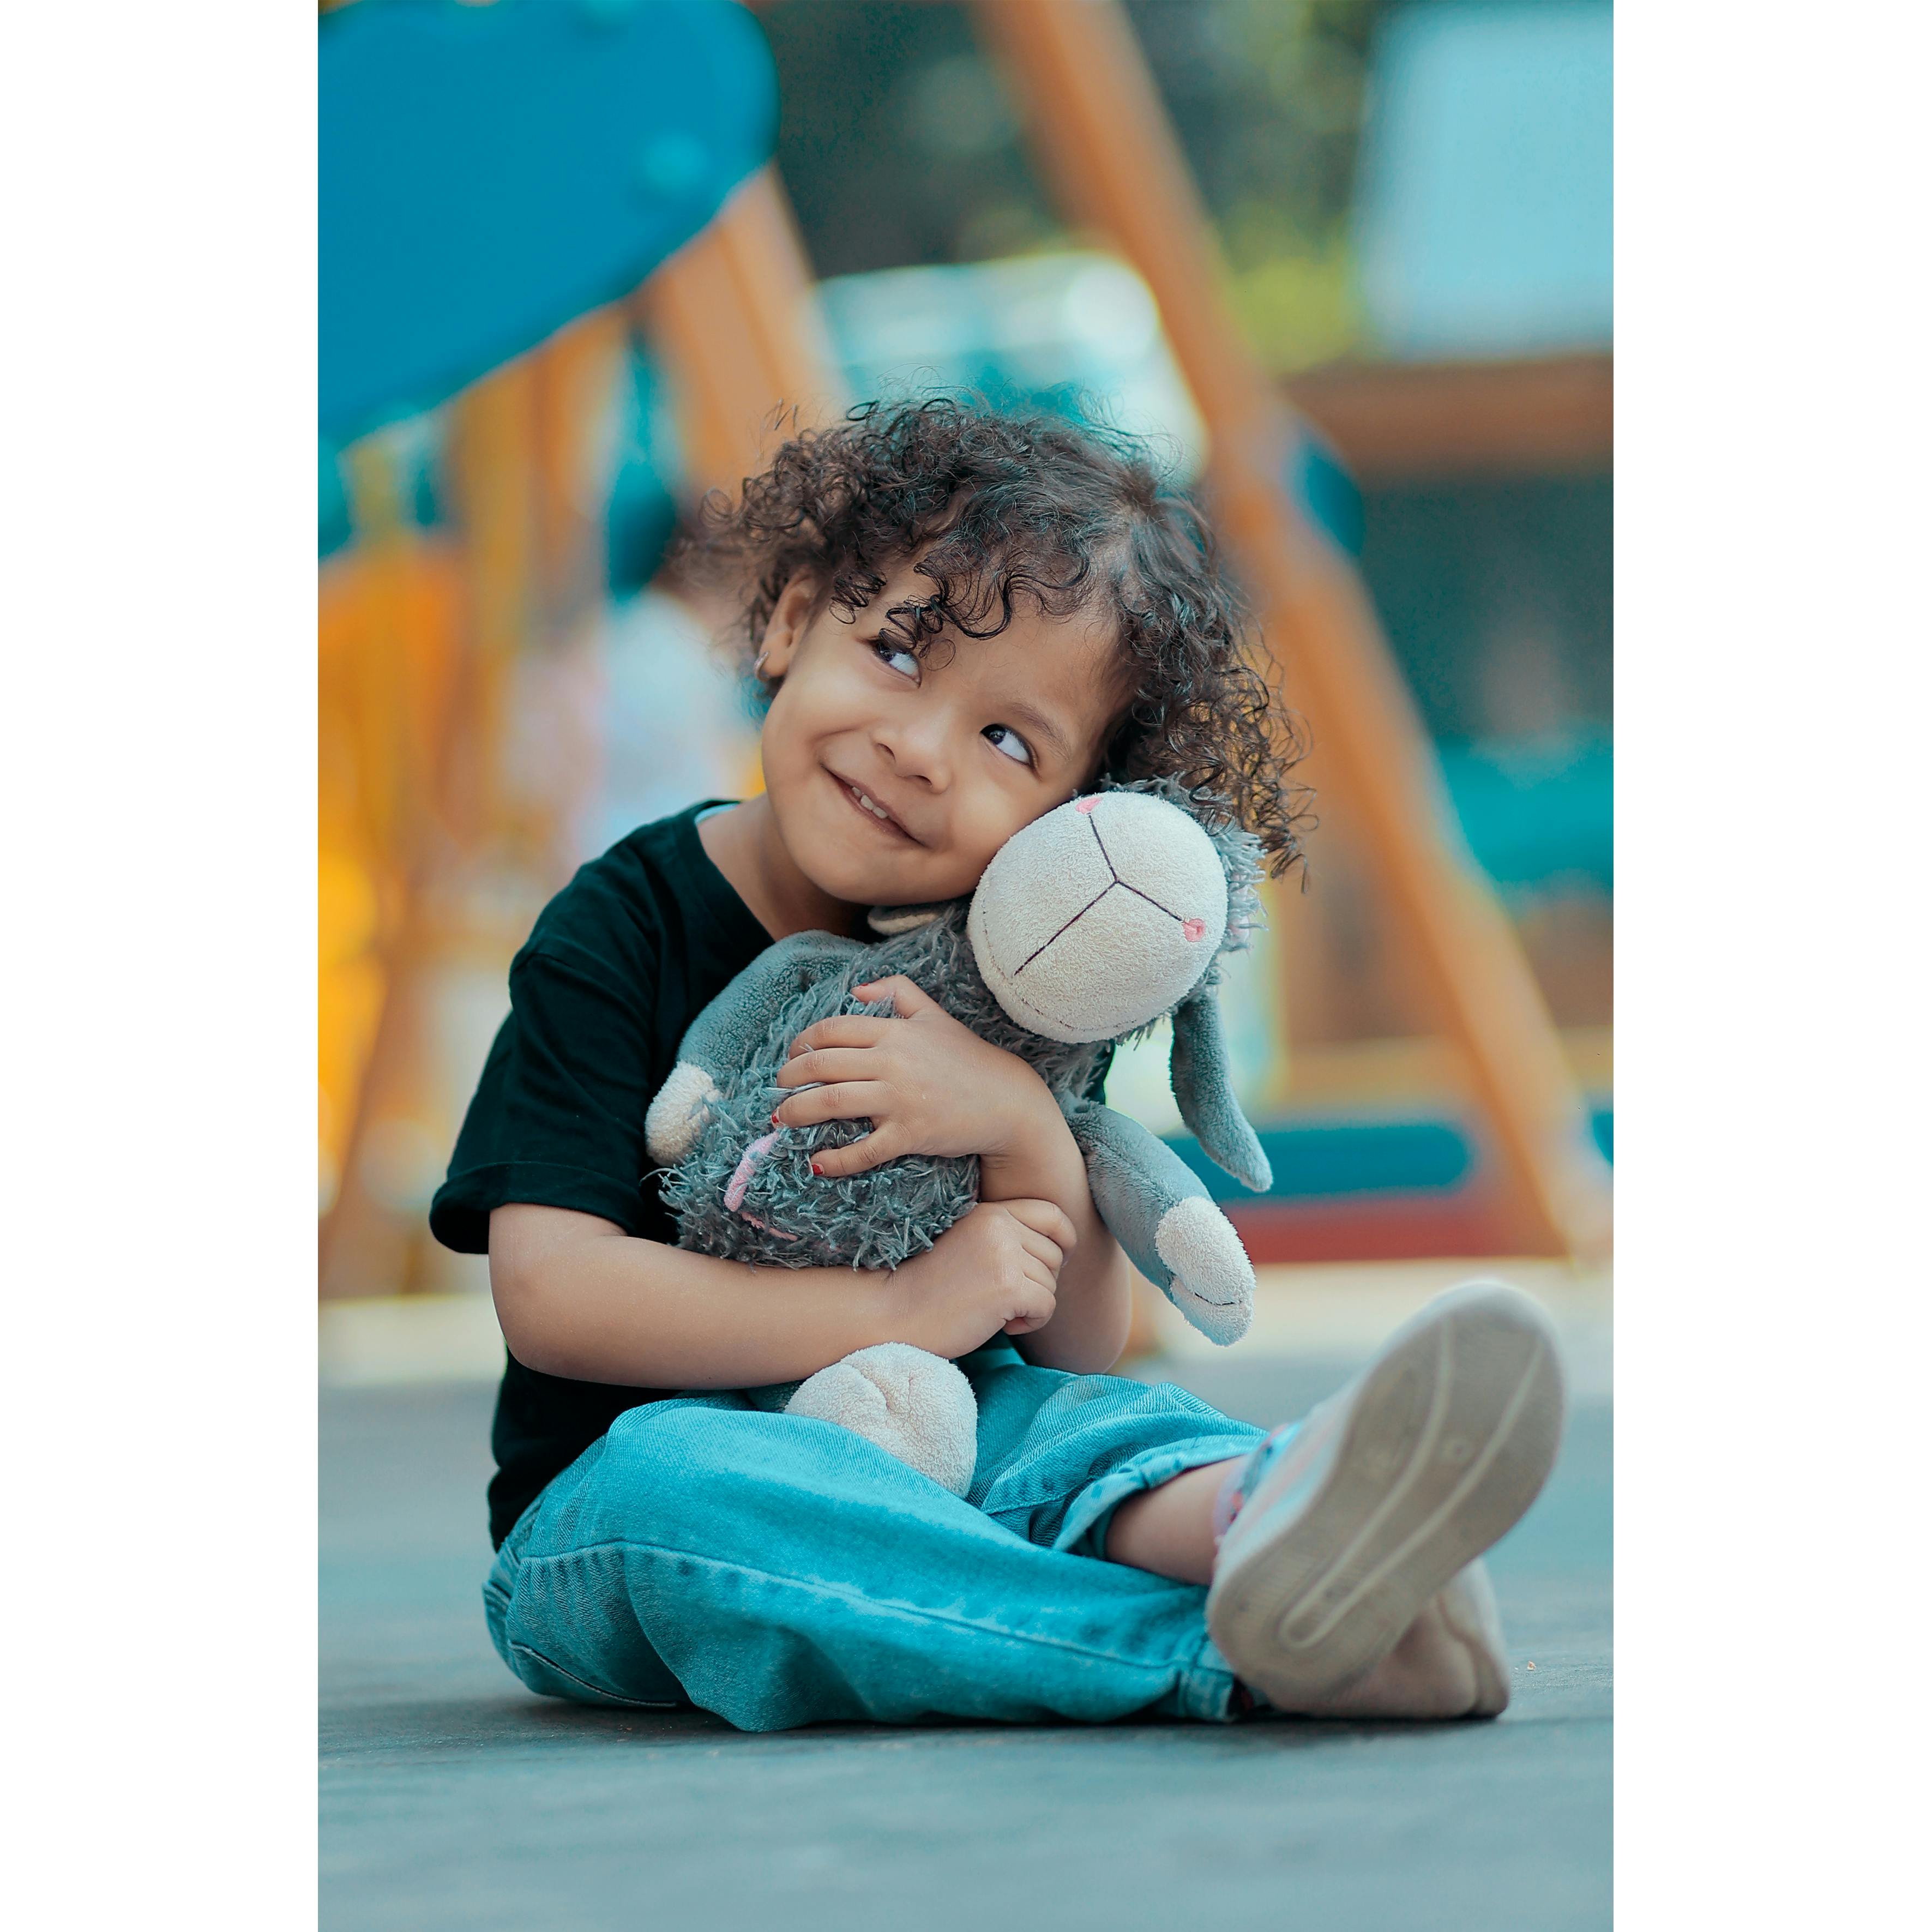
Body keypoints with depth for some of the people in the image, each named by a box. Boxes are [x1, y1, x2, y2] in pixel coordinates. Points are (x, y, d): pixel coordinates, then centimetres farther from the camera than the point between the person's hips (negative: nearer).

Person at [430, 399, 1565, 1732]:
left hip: (931, 1469, 4)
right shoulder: (620, 934, -7)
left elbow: (1077, 1351, 0)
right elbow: (549, 1294, -16)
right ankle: (1250, 1652, -50)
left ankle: (1251, 1517, -63)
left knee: (1079, 1423, -24)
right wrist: (902, 1309, -20)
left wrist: (1028, 1134, -21)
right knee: (675, 1476, -36)